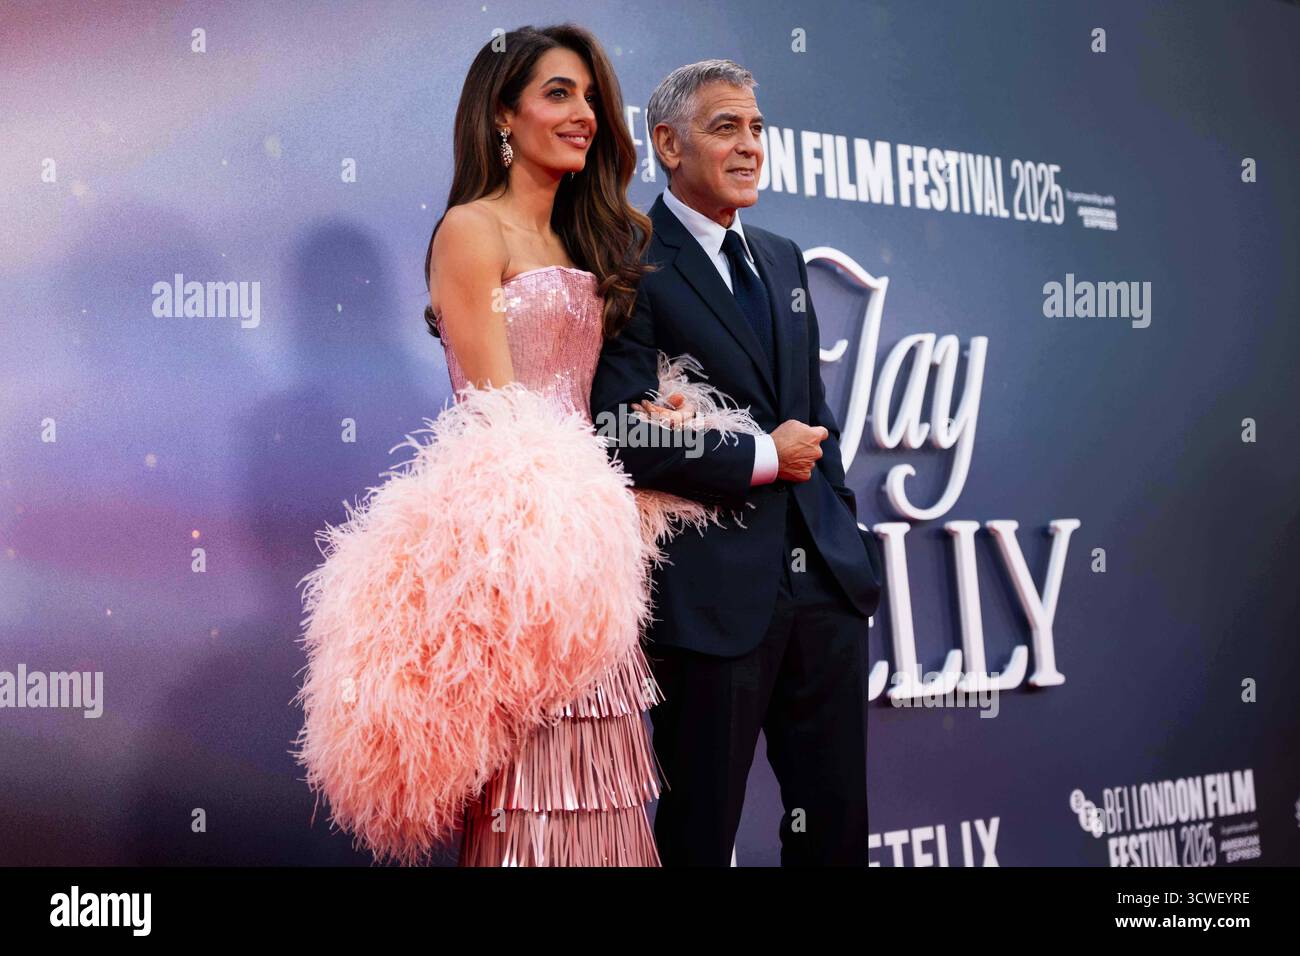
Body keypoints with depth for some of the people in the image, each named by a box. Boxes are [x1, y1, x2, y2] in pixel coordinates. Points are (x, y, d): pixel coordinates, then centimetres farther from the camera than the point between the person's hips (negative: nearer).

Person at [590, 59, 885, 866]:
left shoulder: (784, 258, 16)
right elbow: (626, 441, -19)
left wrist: (844, 530, 13)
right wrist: (765, 458, -12)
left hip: (825, 580, 7)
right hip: (712, 593, -7)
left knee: (837, 818, 14)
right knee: (702, 829, 7)